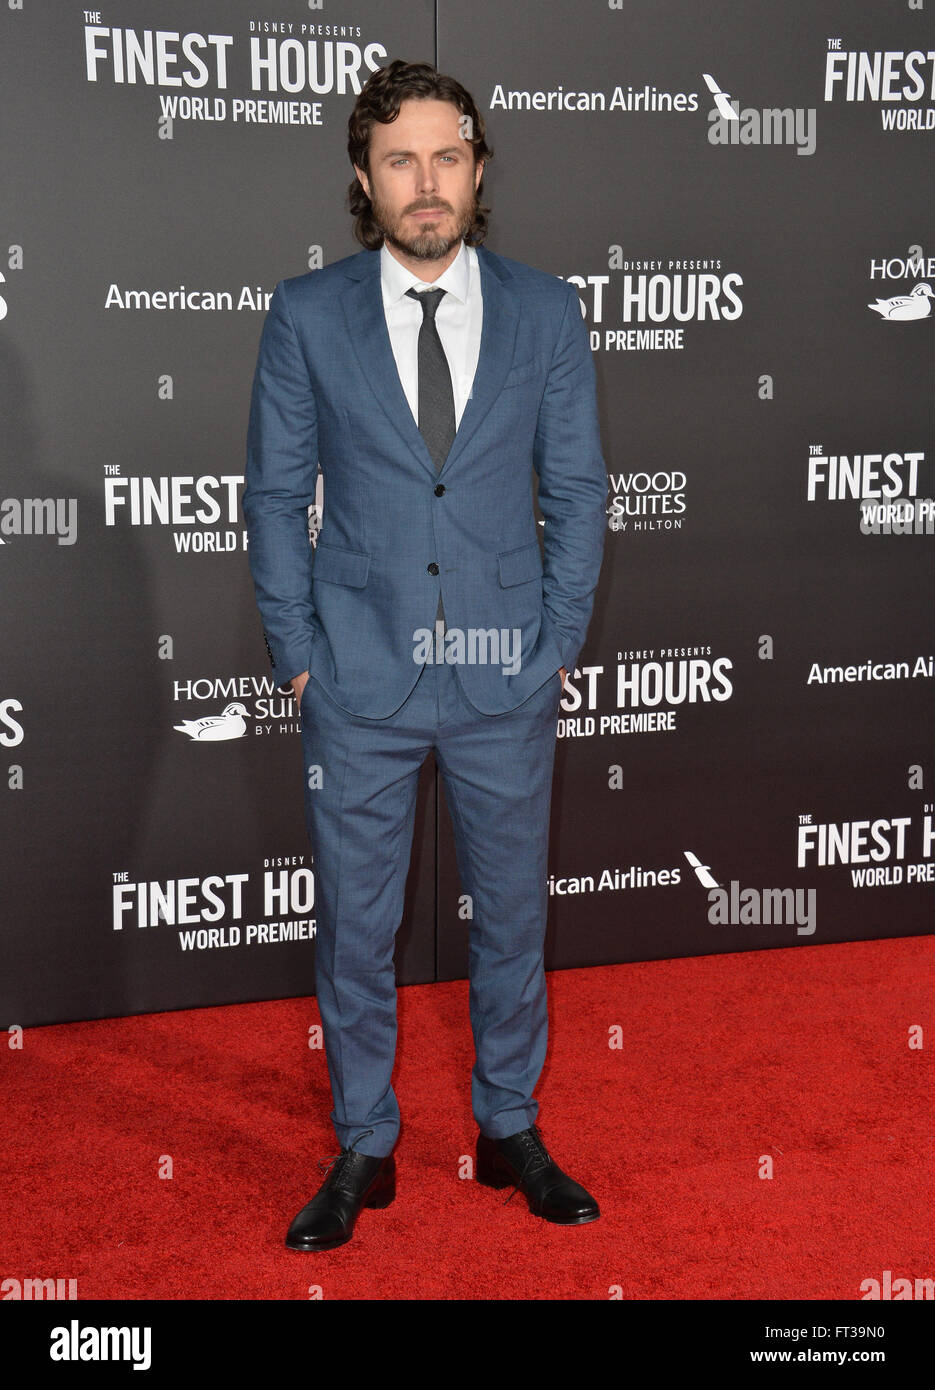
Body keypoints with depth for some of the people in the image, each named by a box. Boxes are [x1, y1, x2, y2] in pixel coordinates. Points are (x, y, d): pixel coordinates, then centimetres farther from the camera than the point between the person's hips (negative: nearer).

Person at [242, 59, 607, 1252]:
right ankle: (362, 1153, 26)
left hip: (507, 680, 1)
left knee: (513, 915, 12)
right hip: (360, 679, -1)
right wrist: (297, 652, -3)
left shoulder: (544, 311, 2)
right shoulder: (306, 315, 0)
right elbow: (274, 495, 3)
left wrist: (559, 643, -1)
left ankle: (511, 1133, 32)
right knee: (353, 927, 8)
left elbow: (576, 490, 6)